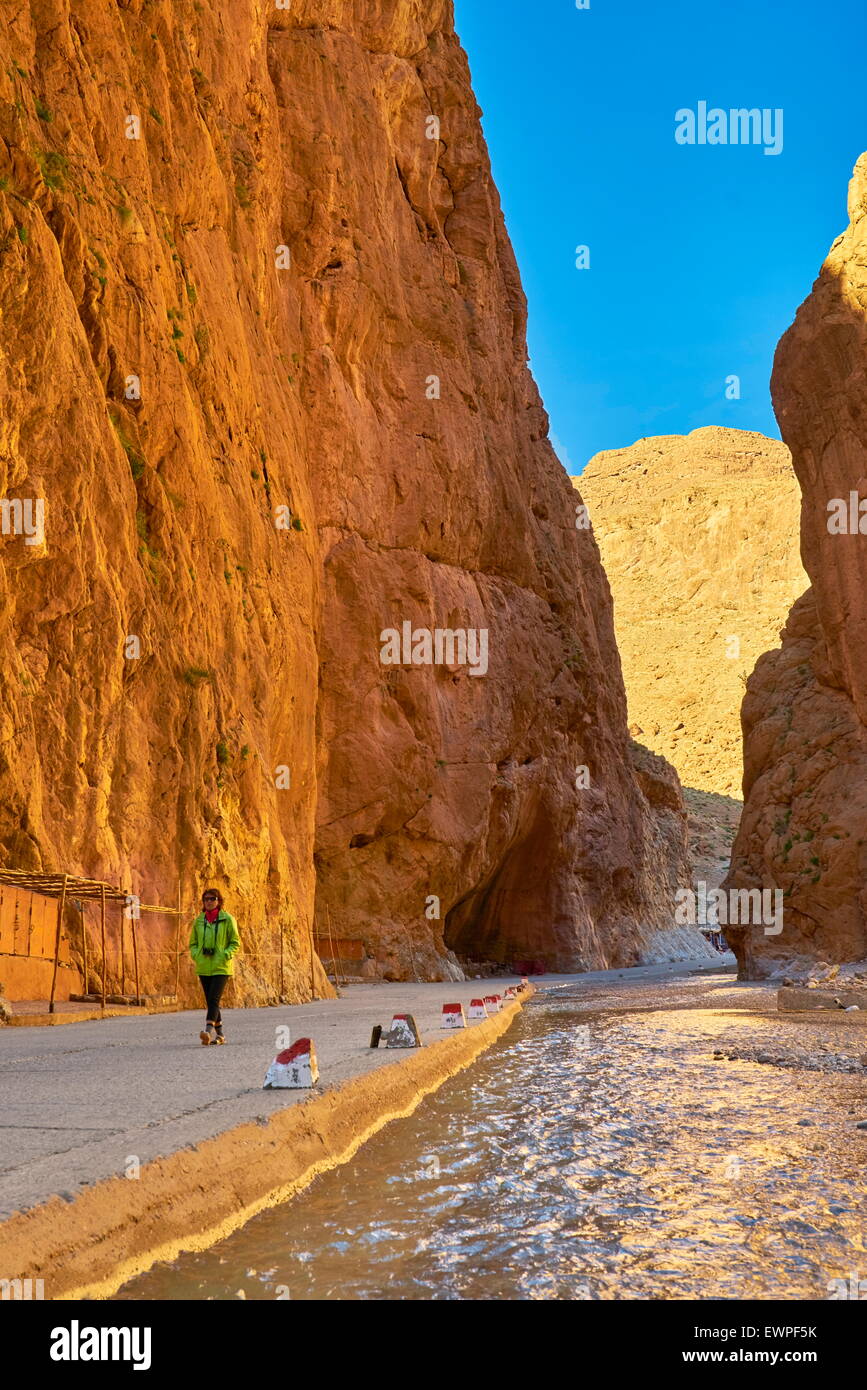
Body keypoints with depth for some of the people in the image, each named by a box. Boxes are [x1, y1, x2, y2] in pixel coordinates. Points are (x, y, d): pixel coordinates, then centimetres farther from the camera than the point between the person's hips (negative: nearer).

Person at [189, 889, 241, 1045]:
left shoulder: (227, 919, -3)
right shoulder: (199, 920, 8)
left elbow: (235, 942, -1)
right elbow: (193, 943, 16)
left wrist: (225, 956, -15)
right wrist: (196, 956, -3)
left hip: (221, 967, -5)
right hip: (203, 967, 5)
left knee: (214, 999, -18)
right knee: (209, 1002, 9)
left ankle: (208, 1030, -28)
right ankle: (219, 1034, 20)